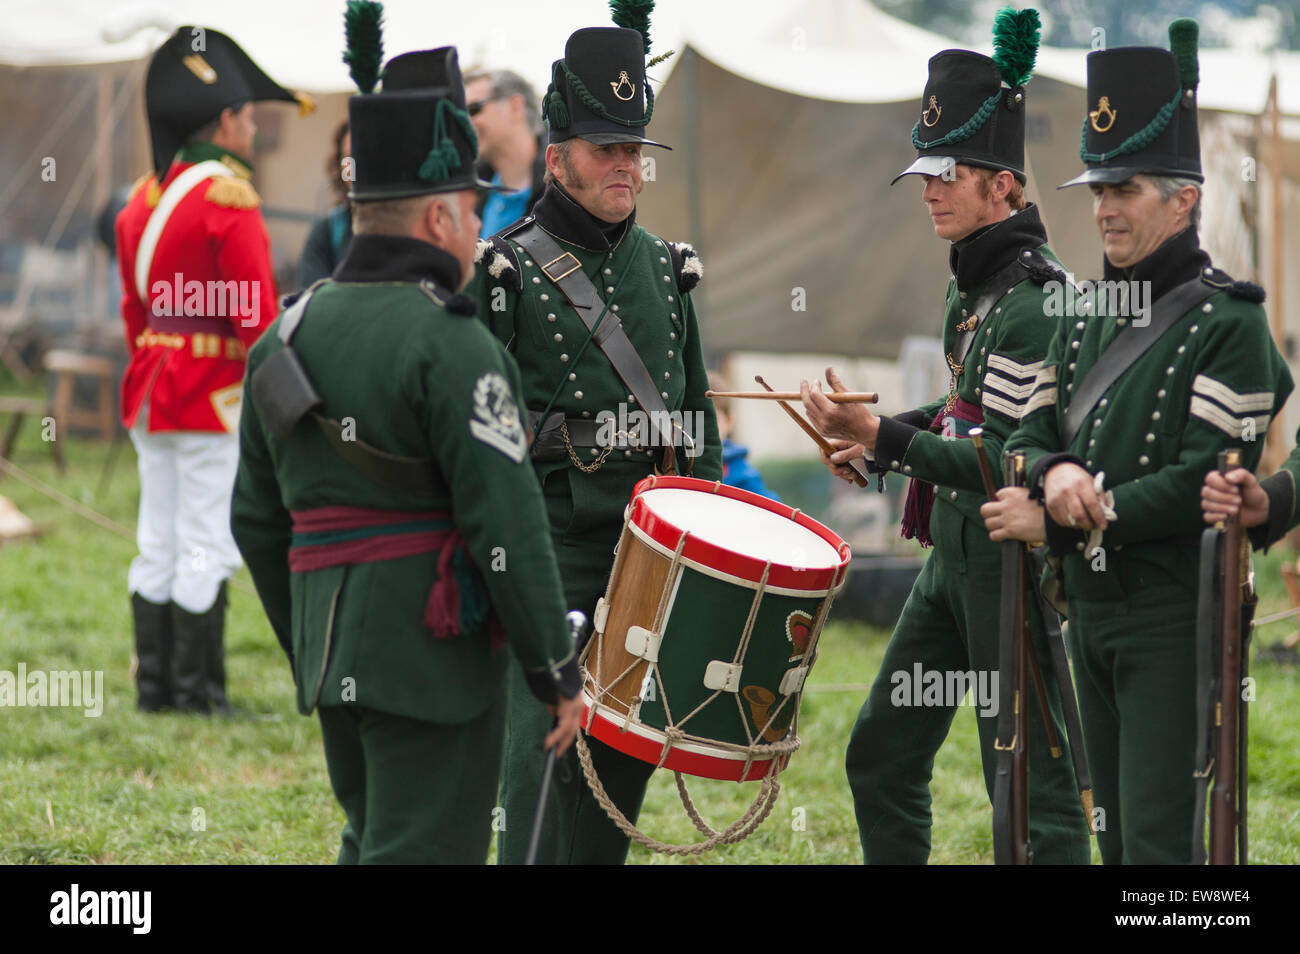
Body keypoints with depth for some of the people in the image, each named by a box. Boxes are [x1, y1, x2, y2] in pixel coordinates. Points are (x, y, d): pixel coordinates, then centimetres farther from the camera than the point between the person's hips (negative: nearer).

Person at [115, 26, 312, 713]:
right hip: (216, 395, -8)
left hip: (152, 391, 8)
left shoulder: (144, 199, 11)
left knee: (158, 544, 10)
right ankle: (196, 690, -3)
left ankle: (154, 684, 13)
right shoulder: (228, 198, -14)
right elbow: (255, 315, -16)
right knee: (208, 548, -4)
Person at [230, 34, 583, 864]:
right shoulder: (450, 347, -15)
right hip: (437, 660, -8)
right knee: (426, 851, -3)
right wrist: (558, 671, -9)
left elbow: (258, 519, 15)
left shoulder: (288, 336, 9)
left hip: (333, 648, 8)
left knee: (374, 841, 21)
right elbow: (507, 523, -18)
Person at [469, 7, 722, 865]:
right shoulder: (506, 274, -4)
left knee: (627, 752, 9)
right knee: (546, 750, -11)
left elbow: (698, 413, 20)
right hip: (554, 547, -6)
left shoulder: (665, 270, 14)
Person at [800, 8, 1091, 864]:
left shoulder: (1038, 301, -19)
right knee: (881, 757, 13)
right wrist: (884, 440, 10)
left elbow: (1008, 461, -24)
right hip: (953, 554, 10)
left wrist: (885, 439, -25)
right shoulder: (973, 279, 10)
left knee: (1032, 783, -4)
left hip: (1013, 566, -10)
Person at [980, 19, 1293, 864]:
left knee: (1157, 838, -10)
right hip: (1093, 610, 8)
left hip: (1176, 619, -8)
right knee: (1117, 833, 13)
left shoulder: (1229, 323, -11)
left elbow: (1203, 486, -18)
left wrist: (1052, 523, -15)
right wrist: (1056, 473, -14)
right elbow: (1034, 433, 12)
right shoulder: (1092, 316, 12)